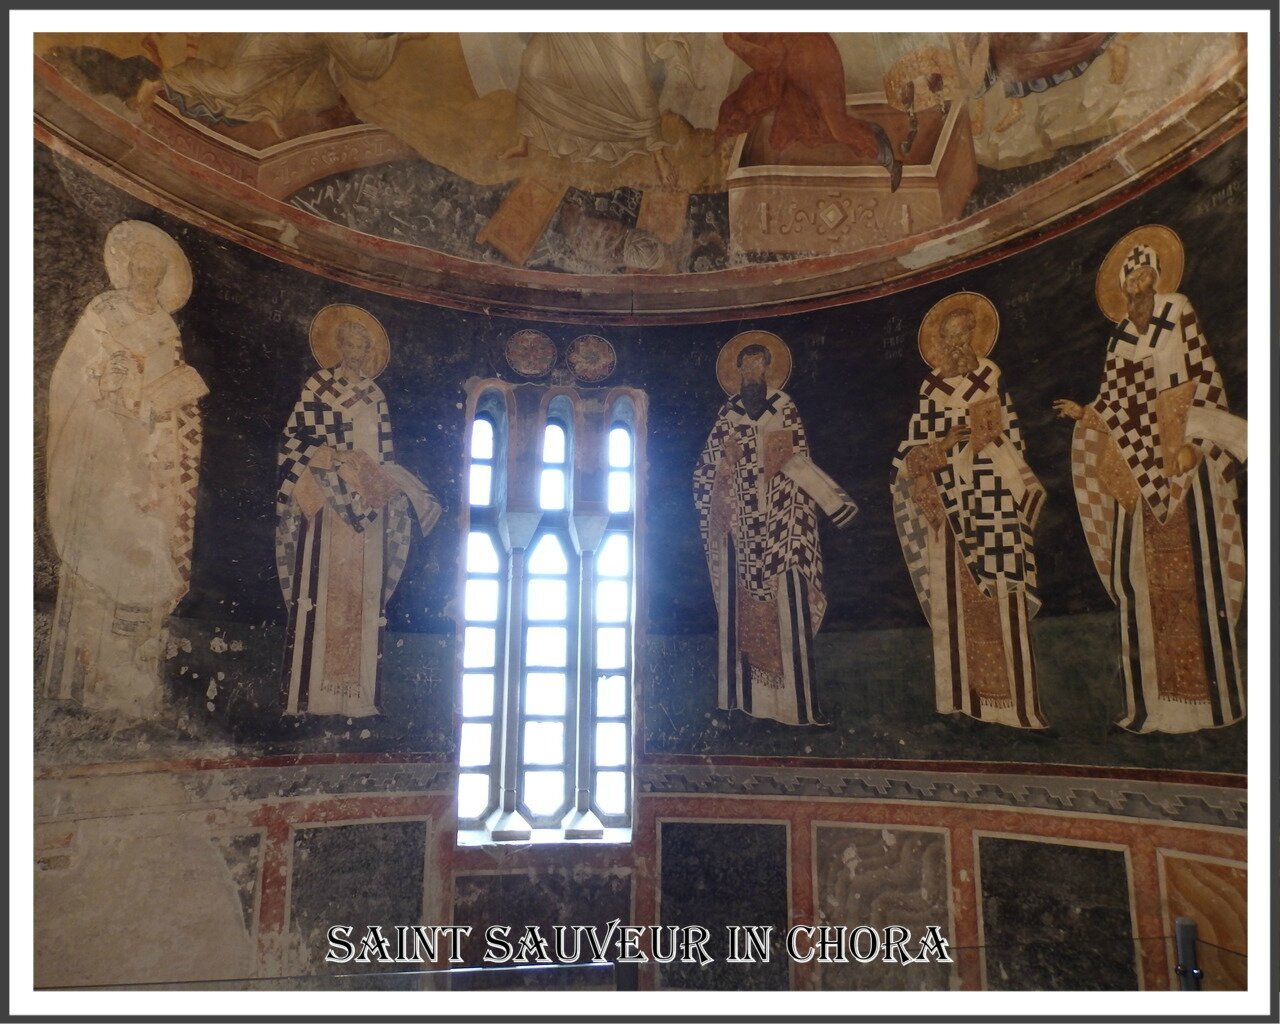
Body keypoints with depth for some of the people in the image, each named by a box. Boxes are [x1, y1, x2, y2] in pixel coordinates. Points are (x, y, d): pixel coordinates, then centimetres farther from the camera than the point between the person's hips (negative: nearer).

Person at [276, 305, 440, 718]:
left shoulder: (375, 396, 19)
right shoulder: (318, 386, 7)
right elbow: (296, 440, -1)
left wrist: (403, 495, 9)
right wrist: (330, 459, -15)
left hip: (368, 504, 4)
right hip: (327, 502, -4)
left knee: (364, 593, 1)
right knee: (325, 590, -9)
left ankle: (357, 691, 3)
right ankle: (313, 690, -6)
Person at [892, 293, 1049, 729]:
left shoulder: (991, 379, 9)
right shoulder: (930, 390, 10)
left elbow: (1012, 445, 6)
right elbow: (912, 457, 6)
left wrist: (1024, 492, -3)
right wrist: (944, 445, -11)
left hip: (993, 507, -1)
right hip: (951, 510, 1)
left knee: (1000, 603, -4)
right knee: (957, 602, 0)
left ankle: (1008, 699, 0)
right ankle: (965, 697, 6)